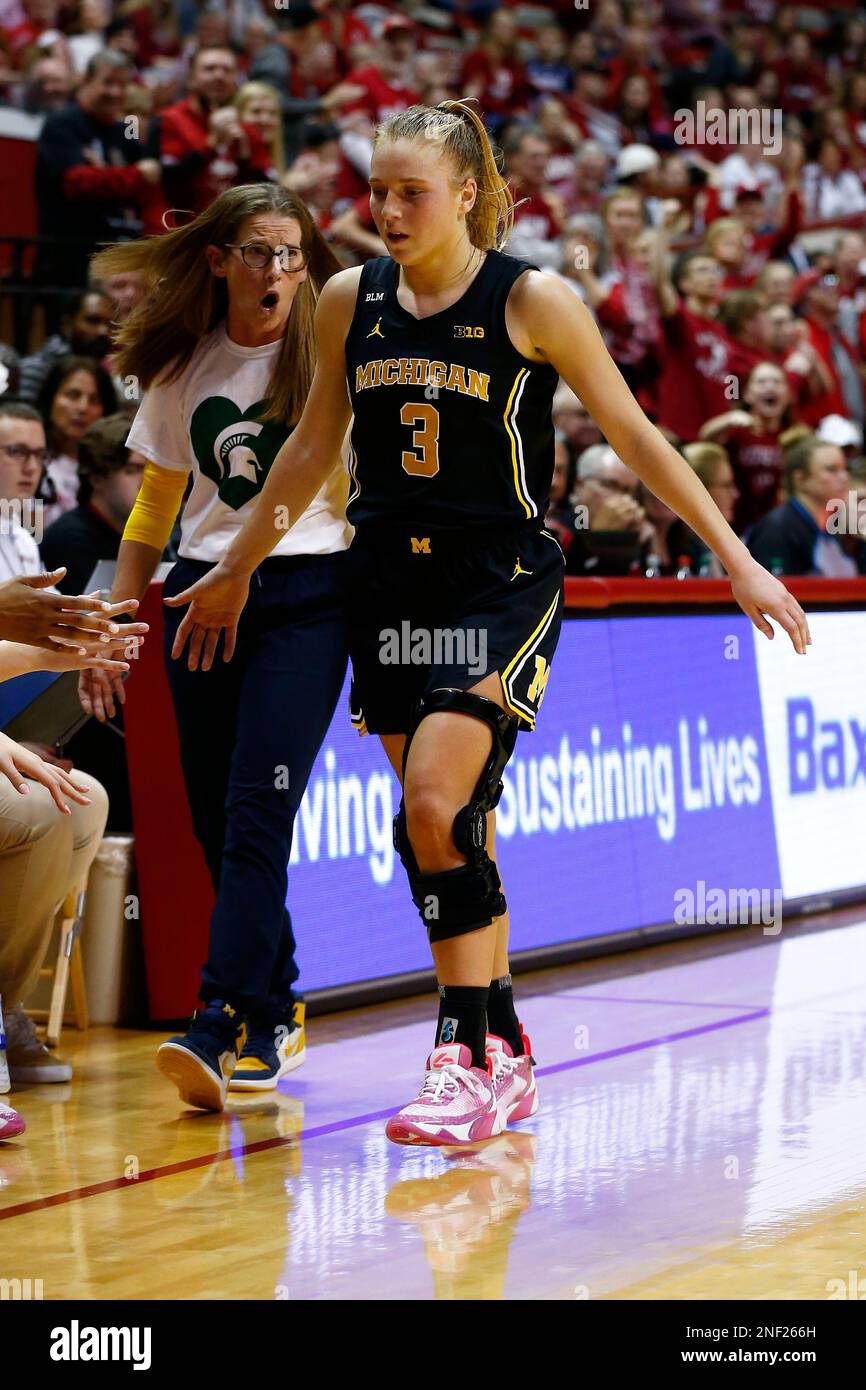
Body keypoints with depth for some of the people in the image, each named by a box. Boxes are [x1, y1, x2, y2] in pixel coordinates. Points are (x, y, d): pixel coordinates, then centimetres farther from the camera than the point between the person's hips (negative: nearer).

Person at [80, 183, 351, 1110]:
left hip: (306, 594, -4)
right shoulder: (181, 368, 10)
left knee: (256, 811, -16)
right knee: (214, 821, 4)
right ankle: (276, 1011, 19)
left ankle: (227, 1027, -21)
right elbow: (154, 506, 19)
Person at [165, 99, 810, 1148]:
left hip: (502, 586, -5)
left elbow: (634, 438, -3)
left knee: (435, 805, -19)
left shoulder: (532, 302, -8)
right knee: (453, 828, 8)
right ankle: (504, 1055, 20)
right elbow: (313, 443, 18)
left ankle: (469, 1057, -10)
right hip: (389, 583, 5)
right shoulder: (350, 302, 5)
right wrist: (236, 569, 23)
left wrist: (737, 559, -4)